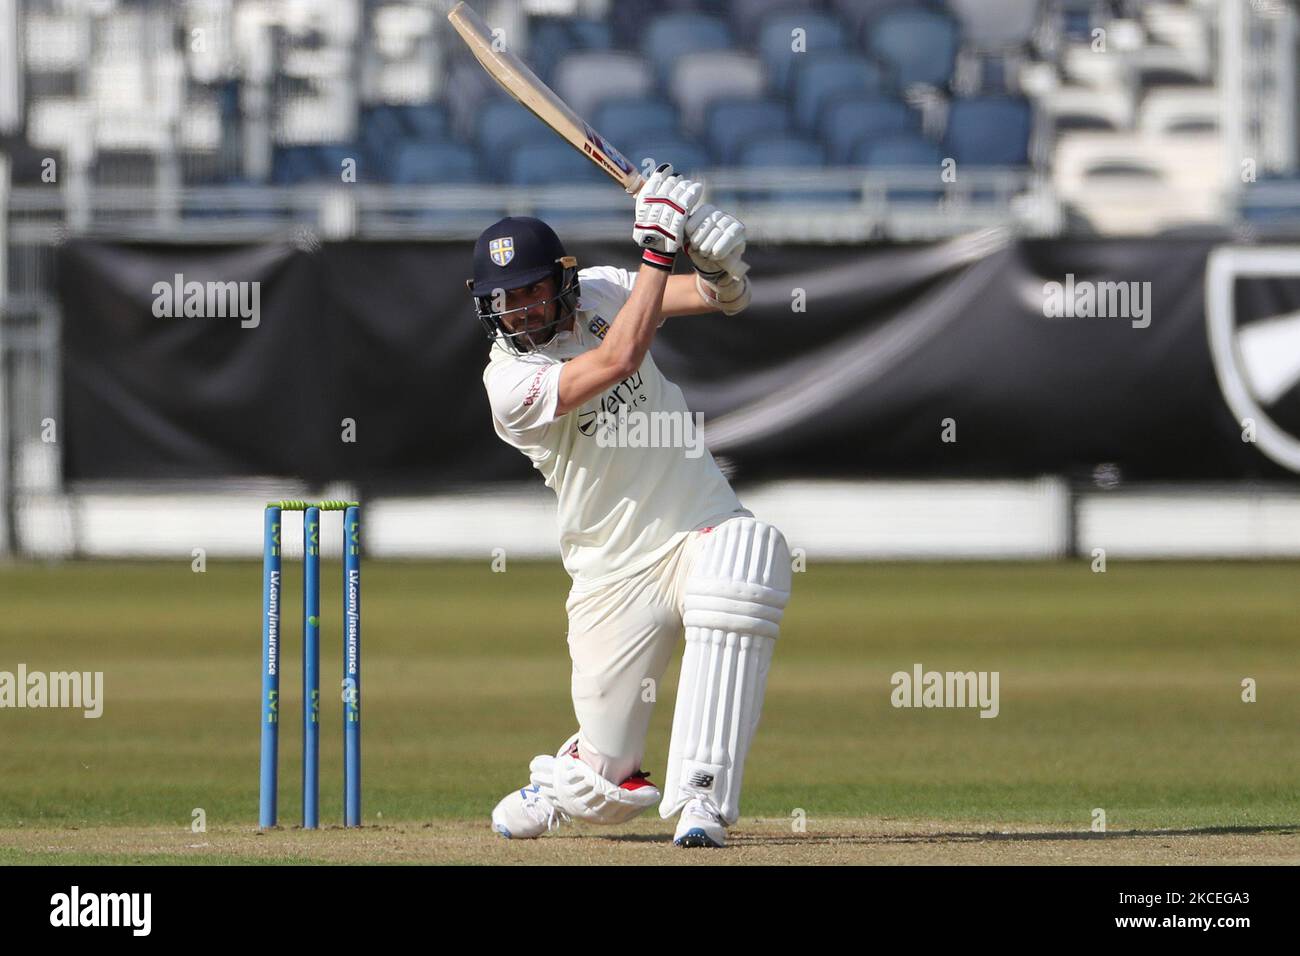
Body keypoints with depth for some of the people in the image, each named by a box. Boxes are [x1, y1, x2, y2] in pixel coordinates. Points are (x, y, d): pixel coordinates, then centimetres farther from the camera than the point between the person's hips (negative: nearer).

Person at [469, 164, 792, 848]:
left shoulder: (601, 291, 1)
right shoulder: (510, 382, -15)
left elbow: (727, 298, -4)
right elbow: (617, 360, -30)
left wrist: (719, 267, -28)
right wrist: (657, 248, -29)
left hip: (703, 528, 3)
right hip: (616, 571, -3)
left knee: (743, 562, -36)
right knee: (610, 779, -1)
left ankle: (701, 799, -33)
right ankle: (561, 787, 42)